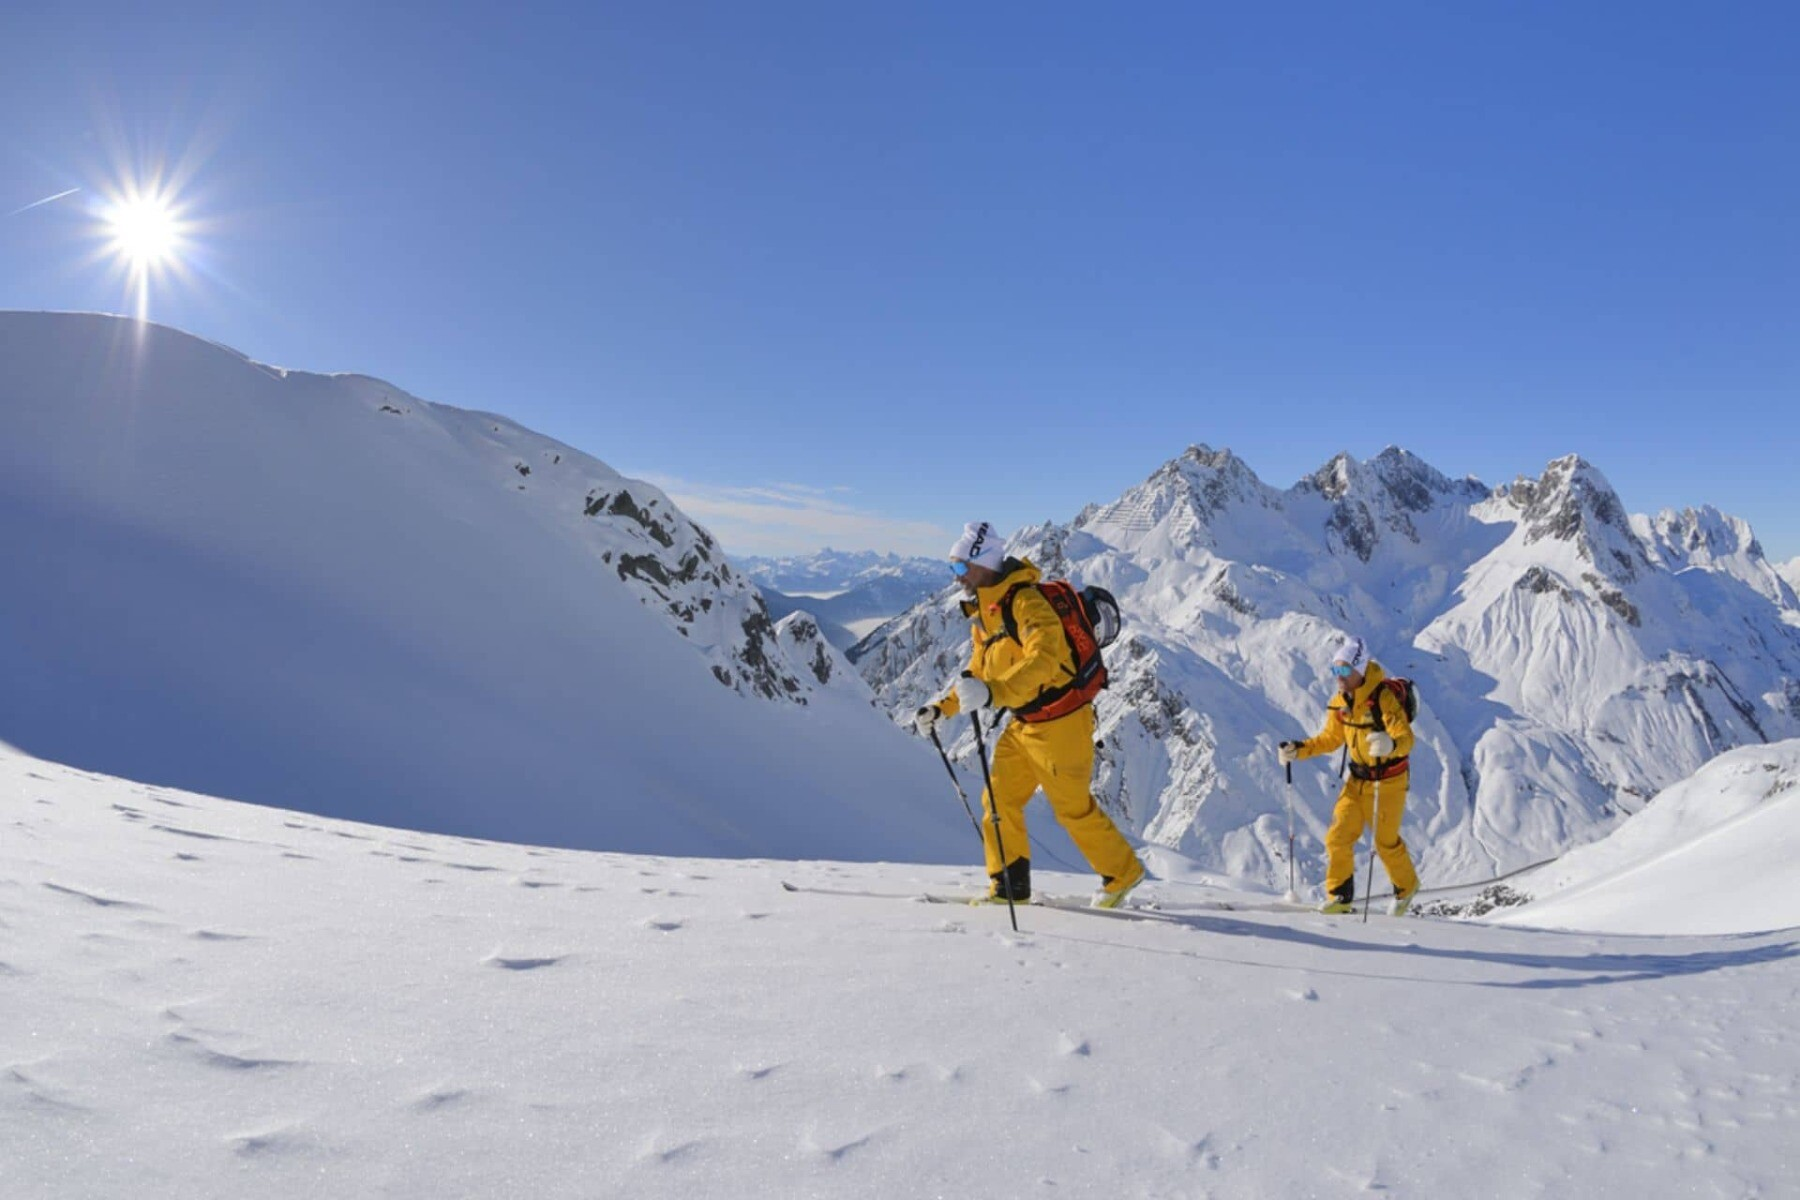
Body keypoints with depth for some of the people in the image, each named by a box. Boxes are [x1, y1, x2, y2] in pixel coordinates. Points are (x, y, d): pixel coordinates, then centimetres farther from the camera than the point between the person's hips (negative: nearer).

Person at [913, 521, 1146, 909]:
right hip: (1025, 724, 9)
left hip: (1060, 721, -9)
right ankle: (1010, 886, 18)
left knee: (1073, 806, 4)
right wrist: (942, 709, 10)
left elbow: (1044, 660, -37)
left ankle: (1122, 872, 25)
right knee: (999, 799, 7)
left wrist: (994, 693, -49)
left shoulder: (1026, 602, -22)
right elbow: (979, 672, 18)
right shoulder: (984, 613, 8)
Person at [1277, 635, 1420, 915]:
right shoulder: (1340, 701, -1)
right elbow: (1330, 738, 11)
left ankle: (1406, 887, 35)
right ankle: (1339, 896, 13)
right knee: (1337, 837, -1)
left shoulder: (1384, 698, -22)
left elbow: (1406, 739, -30)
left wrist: (1390, 745, -52)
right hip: (1357, 779, 6)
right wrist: (1299, 750, 0)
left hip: (1388, 781, -6)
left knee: (1386, 842, 7)